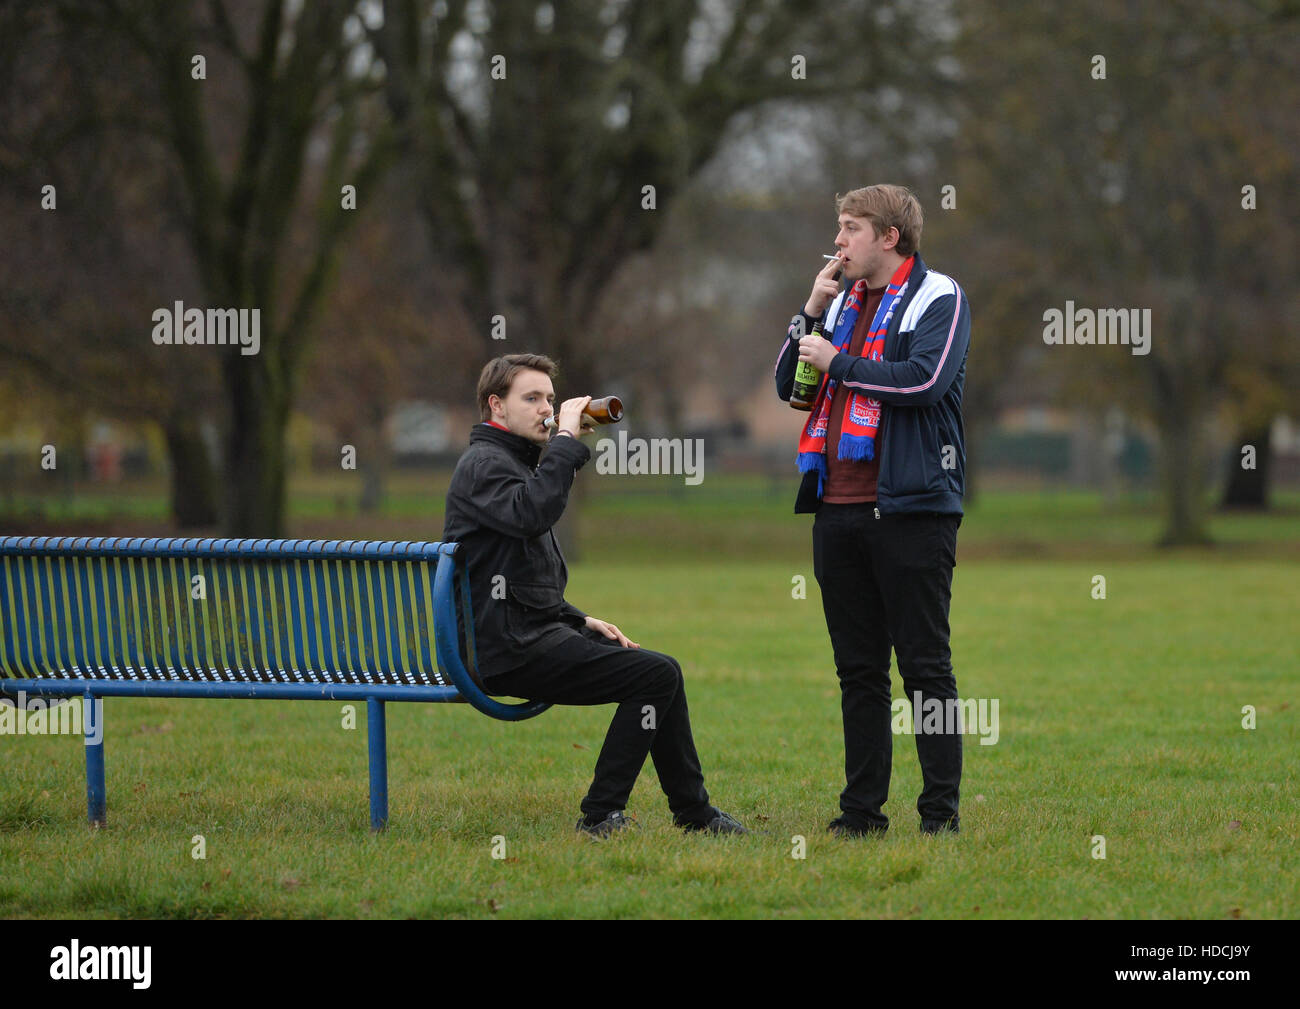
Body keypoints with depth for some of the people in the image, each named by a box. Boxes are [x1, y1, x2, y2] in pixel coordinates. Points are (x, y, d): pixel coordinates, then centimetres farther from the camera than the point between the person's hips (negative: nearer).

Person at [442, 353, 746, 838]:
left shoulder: (516, 464, 25)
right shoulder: (483, 464, -8)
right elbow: (530, 514, -32)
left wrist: (582, 622, 17)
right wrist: (566, 441, -23)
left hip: (534, 634, 11)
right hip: (509, 650, -11)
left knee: (661, 670, 10)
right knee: (657, 674, -17)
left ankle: (693, 811, 17)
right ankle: (600, 815, -14)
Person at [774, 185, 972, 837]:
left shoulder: (937, 298, -2)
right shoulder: (842, 301, 19)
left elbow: (924, 378, -18)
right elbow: (789, 386, 18)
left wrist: (838, 362, -8)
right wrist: (811, 312, 5)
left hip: (909, 509, -7)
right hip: (838, 508, 7)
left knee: (924, 665, -4)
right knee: (858, 670, 9)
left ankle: (942, 808, 0)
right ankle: (862, 808, 13)